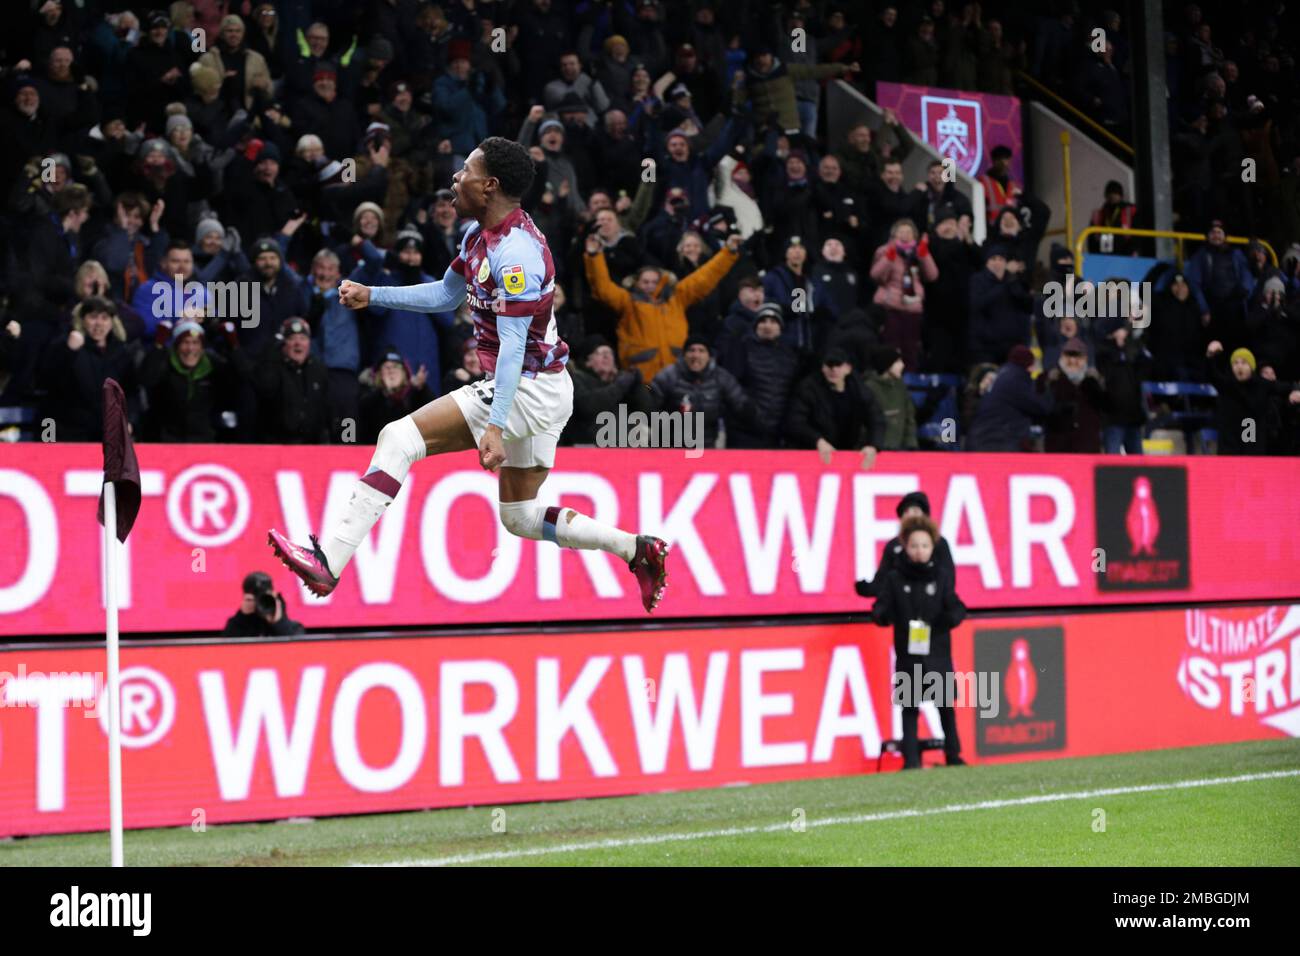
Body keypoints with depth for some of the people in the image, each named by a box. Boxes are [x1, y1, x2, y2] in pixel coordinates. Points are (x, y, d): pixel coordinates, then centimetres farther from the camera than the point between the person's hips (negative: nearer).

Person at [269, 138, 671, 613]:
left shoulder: (515, 252, -22)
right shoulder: (478, 234, 8)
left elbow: (513, 346, -26)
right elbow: (446, 294, 25)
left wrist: (495, 427, -31)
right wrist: (371, 295, 18)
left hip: (526, 390, -11)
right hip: (542, 393, 11)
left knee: (400, 437, -16)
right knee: (520, 516, 17)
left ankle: (329, 560, -22)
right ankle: (638, 549, 18)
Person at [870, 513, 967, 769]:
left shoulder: (942, 576, 2)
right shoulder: (894, 578, 1)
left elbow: (956, 607, -2)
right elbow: (882, 610, -3)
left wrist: (952, 616, -24)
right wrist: (882, 615, -26)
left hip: (937, 651, 1)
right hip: (907, 653, -1)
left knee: (946, 704, 6)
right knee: (909, 706, 3)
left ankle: (953, 755, 18)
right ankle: (911, 759, 8)